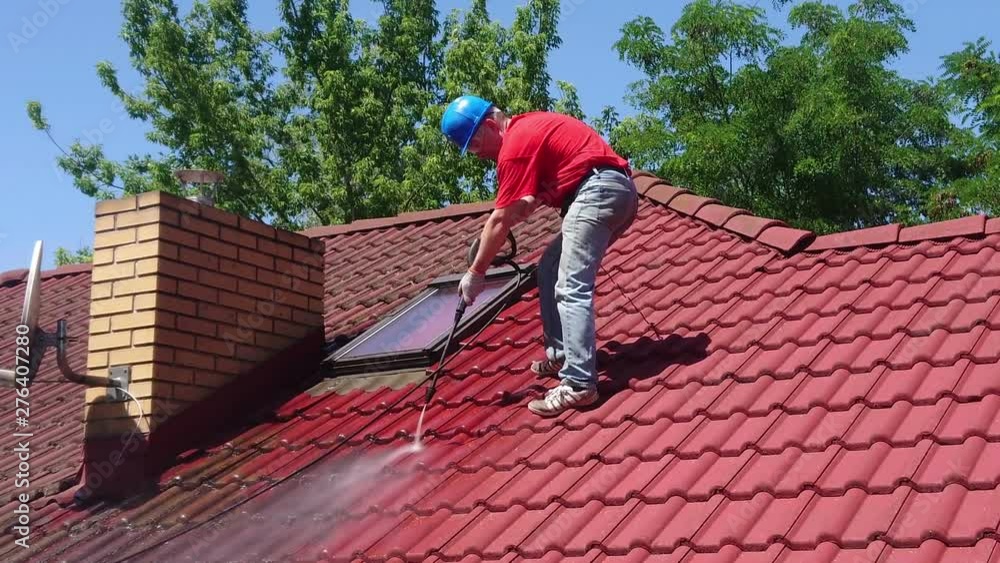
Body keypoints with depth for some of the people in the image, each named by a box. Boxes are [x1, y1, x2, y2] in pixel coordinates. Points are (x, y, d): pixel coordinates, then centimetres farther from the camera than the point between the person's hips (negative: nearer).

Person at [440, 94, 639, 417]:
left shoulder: (515, 144, -9)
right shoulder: (527, 127, 22)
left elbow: (501, 219, -8)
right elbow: (537, 195, 28)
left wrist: (476, 273, -1)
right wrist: (511, 218, 12)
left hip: (598, 191, -11)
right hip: (619, 191, 11)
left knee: (571, 289, -17)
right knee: (550, 270, 18)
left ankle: (579, 385, -24)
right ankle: (560, 354, 20)